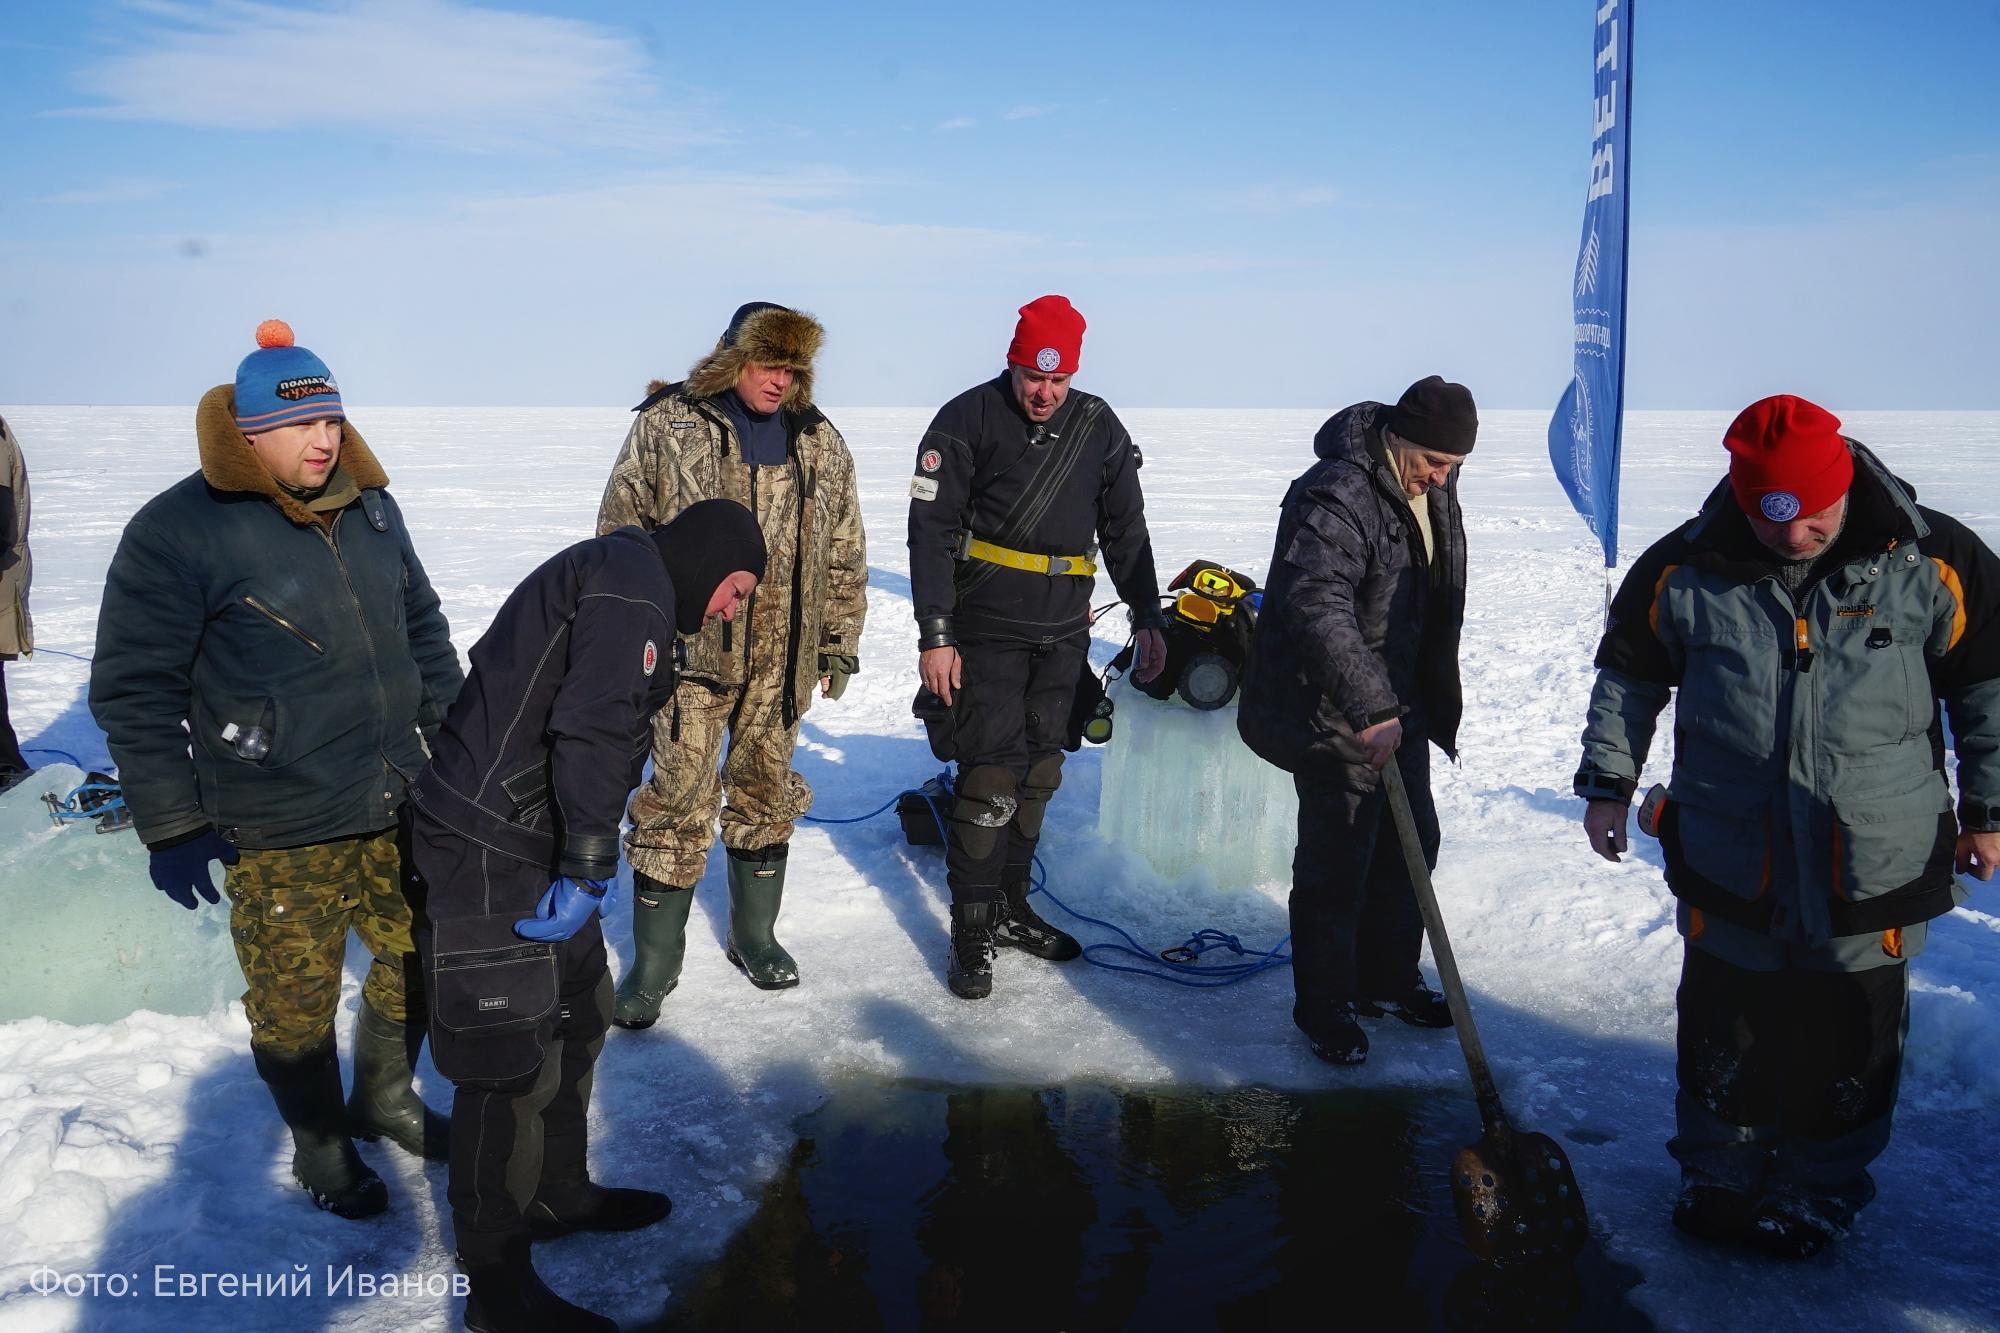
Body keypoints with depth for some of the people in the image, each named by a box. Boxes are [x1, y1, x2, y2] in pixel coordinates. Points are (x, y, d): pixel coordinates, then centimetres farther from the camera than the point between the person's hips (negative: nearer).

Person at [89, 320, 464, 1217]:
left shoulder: (369, 509, 5)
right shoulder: (178, 531, -13)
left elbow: (424, 631, 17)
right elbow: (134, 691, -10)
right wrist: (171, 826, -11)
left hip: (397, 807, 6)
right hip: (278, 836, -5)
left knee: (419, 959, 17)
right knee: (296, 1000, 7)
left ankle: (384, 1098, 43)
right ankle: (320, 1144, 33)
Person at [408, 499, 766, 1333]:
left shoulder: (617, 577, 19)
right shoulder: (635, 584, -14)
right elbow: (593, 733, -25)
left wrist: (580, 869, 17)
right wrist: (589, 872, -19)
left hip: (527, 843, 11)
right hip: (493, 852, -11)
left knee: (580, 1013, 20)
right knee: (513, 1064, -4)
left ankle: (558, 1192, 36)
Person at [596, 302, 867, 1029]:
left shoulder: (819, 441, 7)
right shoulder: (666, 425, -3)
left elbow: (843, 551, 12)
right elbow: (620, 532, 0)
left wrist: (840, 641, 11)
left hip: (782, 660, 4)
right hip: (692, 653, -3)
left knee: (766, 795, 14)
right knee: (679, 804, 0)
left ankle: (754, 934, 32)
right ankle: (654, 962, 13)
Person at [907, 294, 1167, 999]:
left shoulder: (1098, 426, 6)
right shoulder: (968, 419, -7)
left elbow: (1126, 531, 15)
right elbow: (931, 532, -9)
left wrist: (1147, 617, 11)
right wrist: (935, 635, -14)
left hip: (1063, 635, 5)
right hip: (987, 630, -5)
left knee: (1038, 773, 11)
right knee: (991, 776, -7)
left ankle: (1011, 906, 25)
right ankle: (974, 929, 4)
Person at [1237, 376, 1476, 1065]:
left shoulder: (1434, 491, 8)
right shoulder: (1338, 498, -24)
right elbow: (1316, 609, -35)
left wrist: (1436, 706, 22)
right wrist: (1369, 710, -38)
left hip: (1399, 708, 9)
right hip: (1333, 717, -9)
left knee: (1411, 842, 17)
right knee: (1337, 864, -2)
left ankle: (1387, 981, 34)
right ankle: (1325, 1007, 14)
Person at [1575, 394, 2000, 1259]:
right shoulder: (1685, 571, -6)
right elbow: (1627, 676, 8)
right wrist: (1607, 781, 7)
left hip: (1876, 871, 0)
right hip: (1727, 869, 1)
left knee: (1851, 1045, 11)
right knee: (1723, 1034, 14)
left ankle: (1817, 1192, 34)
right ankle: (1719, 1176, 36)